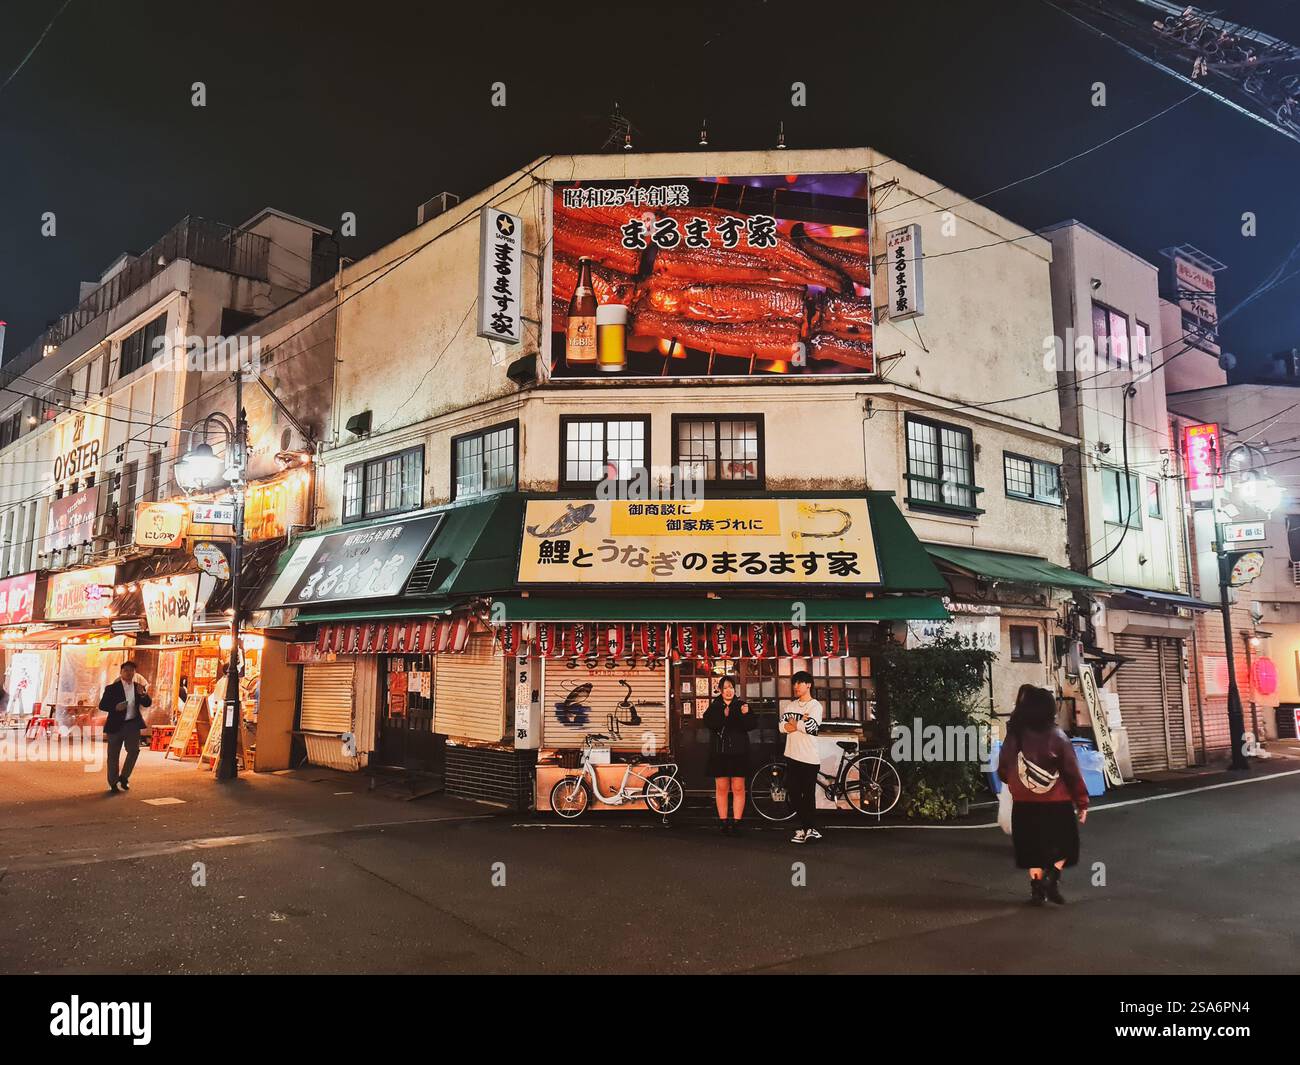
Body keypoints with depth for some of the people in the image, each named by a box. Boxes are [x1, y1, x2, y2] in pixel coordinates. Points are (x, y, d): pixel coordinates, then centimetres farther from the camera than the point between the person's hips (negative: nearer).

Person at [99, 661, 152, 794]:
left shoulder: (139, 687, 7)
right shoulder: (112, 688, -2)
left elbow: (148, 703, 1)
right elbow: (102, 705, -3)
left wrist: (142, 694, -18)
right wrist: (116, 707, -21)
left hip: (133, 724, 2)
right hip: (116, 725, -2)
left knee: (134, 750, -9)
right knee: (113, 755, 5)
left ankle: (124, 777, 11)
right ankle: (113, 783, 17)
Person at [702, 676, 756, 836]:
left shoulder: (742, 706, 5)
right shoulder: (714, 707, 5)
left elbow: (750, 726, -8)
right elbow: (709, 725, -13)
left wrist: (745, 715, -26)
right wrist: (723, 715, -26)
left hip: (739, 752, 0)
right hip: (719, 752, 0)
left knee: (738, 789, 0)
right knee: (721, 788, 4)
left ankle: (736, 823, 6)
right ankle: (724, 823, 12)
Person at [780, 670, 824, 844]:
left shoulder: (815, 706, -3)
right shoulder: (790, 705, 14)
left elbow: (810, 726, -19)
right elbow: (782, 726, -1)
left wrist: (793, 723, -3)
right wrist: (800, 723, -13)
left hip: (809, 757, -6)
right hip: (792, 755, 6)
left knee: (808, 795, -5)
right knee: (793, 792, 9)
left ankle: (808, 828, 3)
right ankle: (807, 828, 21)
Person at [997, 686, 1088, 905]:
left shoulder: (1014, 737, -5)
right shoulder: (1058, 737, -11)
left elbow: (1003, 770, 4)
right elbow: (1072, 773, -8)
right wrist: (1082, 802, 1)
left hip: (1025, 805, 2)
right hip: (1057, 804, -2)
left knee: (1032, 847, 15)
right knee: (1064, 844, 16)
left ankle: (1037, 887, 13)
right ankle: (1053, 878, -3)